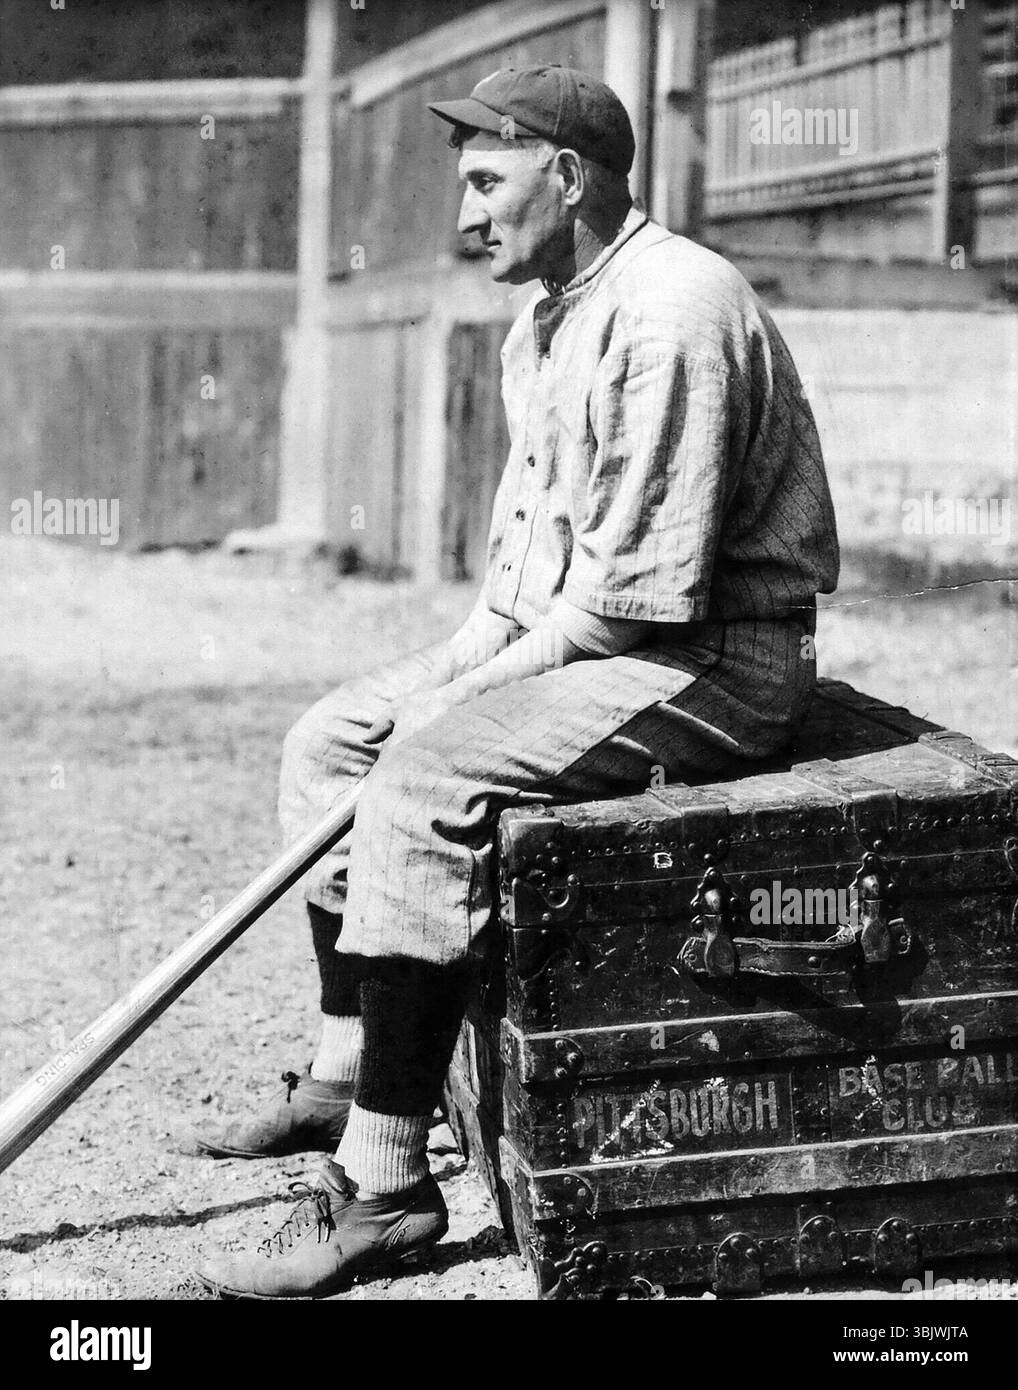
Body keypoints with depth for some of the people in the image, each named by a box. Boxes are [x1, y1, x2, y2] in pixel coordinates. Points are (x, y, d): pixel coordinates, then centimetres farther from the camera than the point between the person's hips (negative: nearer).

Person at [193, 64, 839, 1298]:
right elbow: (523, 548, 21)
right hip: (570, 637, 11)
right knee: (329, 742, 10)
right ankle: (344, 1080, 16)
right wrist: (455, 671, 4)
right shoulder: (541, 327, 14)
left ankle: (385, 1183, -26)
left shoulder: (672, 311, -20)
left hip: (711, 659, -11)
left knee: (429, 773, -29)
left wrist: (461, 697, -17)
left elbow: (640, 589, -25)